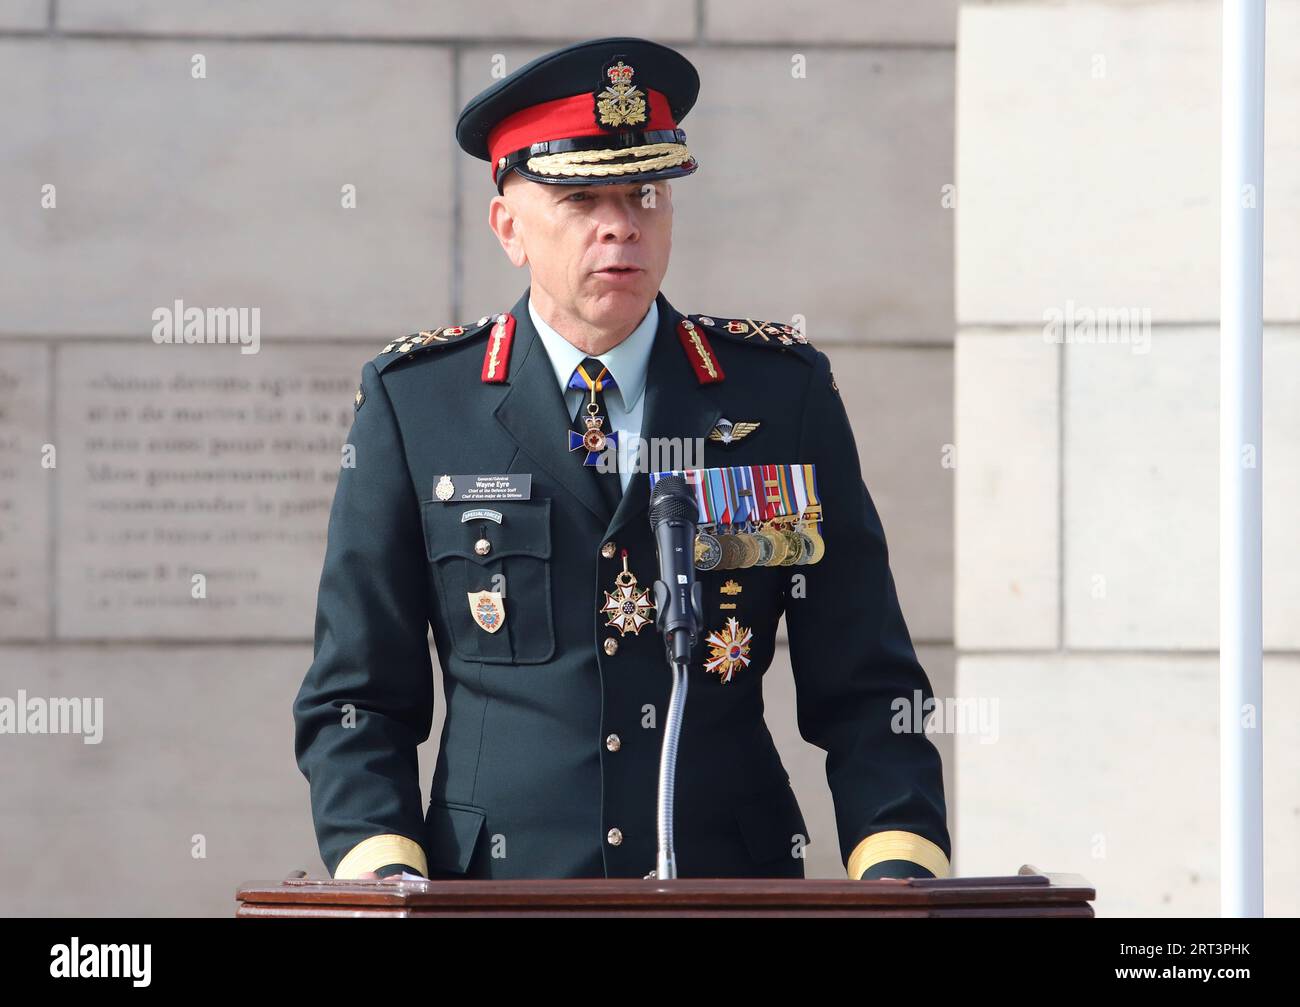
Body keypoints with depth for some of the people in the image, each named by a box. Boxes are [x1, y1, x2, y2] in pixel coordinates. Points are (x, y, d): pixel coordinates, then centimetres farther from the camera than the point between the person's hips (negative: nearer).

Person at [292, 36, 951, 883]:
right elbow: (356, 700, 8)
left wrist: (900, 864, -7)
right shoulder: (413, 404, 7)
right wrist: (385, 874, -8)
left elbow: (864, 688, 10)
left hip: (736, 890, 1)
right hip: (494, 889, -1)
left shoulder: (783, 393, 10)